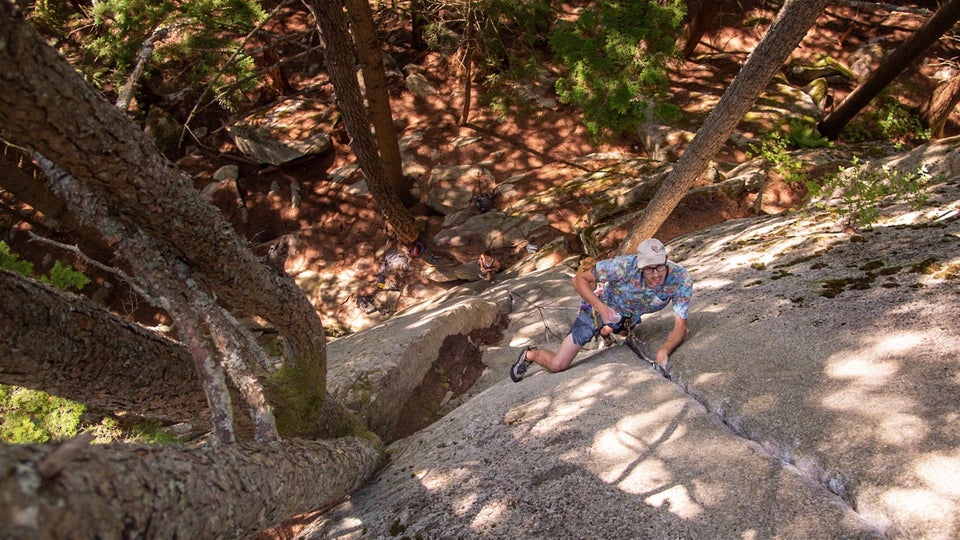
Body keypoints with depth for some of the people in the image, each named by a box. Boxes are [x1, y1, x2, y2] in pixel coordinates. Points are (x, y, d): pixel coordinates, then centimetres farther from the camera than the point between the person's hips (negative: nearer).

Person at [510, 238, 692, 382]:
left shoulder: (681, 279, -31)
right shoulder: (624, 266, -38)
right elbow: (579, 279, -27)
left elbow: (680, 327, -30)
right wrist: (600, 307, -41)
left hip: (630, 318, 4)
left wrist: (663, 351, -49)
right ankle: (530, 355, 26)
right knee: (558, 365, -3)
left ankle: (606, 331, 61)